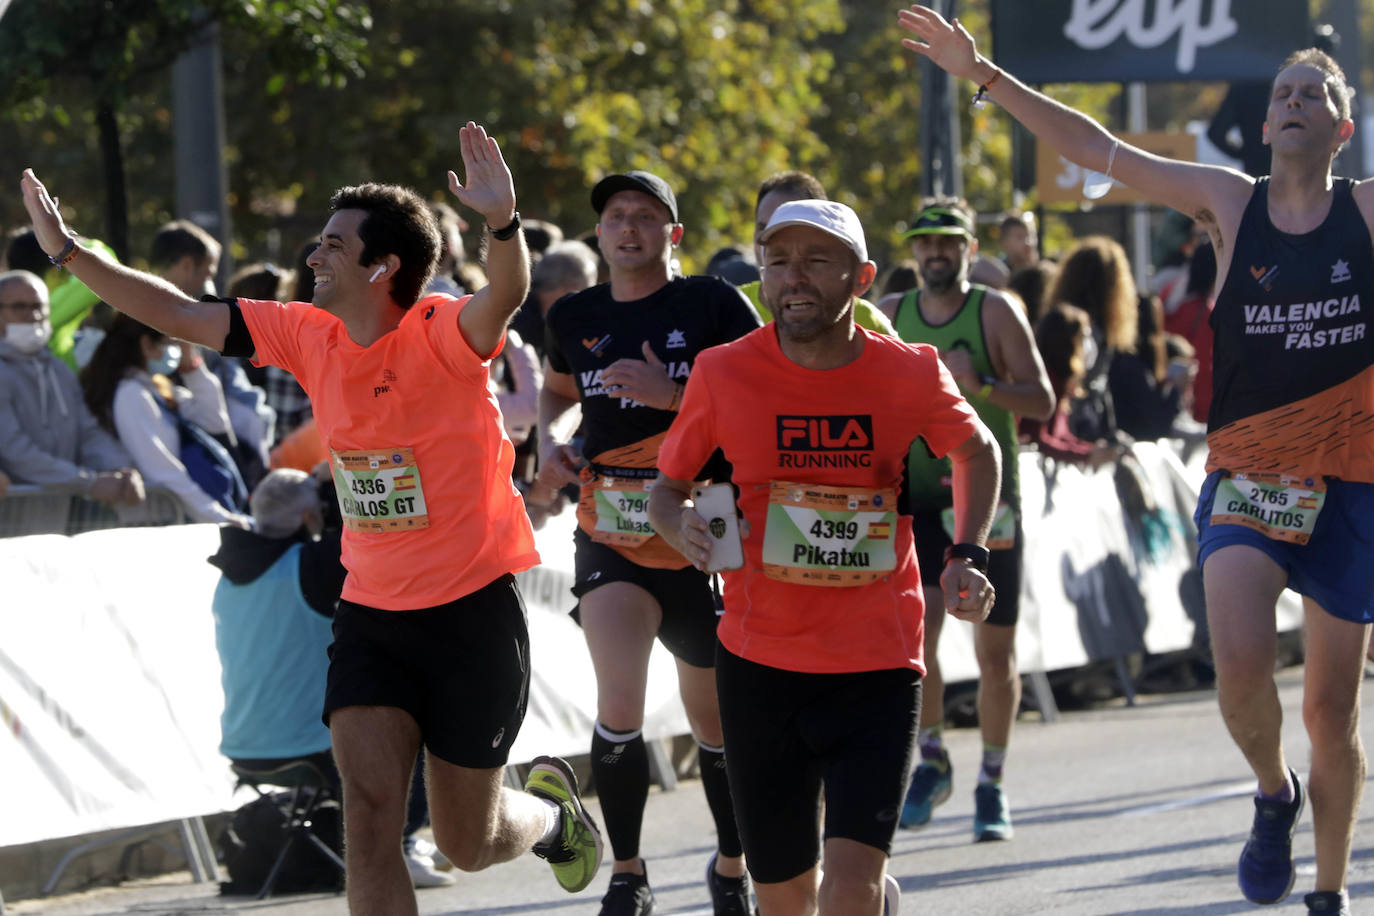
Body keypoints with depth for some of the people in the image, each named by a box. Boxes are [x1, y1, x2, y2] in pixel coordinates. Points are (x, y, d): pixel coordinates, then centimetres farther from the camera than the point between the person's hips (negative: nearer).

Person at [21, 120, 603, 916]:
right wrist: (70, 253, 6)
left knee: (469, 845, 8)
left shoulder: (441, 336, -16)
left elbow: (506, 297, -36)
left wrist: (503, 222, -57)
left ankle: (552, 810, 43)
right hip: (371, 611, 5)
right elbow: (183, 315, 7)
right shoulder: (309, 336, 1)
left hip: (472, 611, -5)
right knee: (369, 815, -13)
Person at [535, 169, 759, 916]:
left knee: (717, 722, 9)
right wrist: (550, 441, 5)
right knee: (619, 706, -16)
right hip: (610, 537, 2)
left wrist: (672, 394, -23)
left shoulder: (714, 305, -7)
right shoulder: (575, 317, 6)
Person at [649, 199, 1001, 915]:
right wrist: (682, 525, -15)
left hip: (877, 666, -1)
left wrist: (968, 555, 3)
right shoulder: (723, 373, -5)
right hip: (759, 663, 1)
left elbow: (976, 451, 17)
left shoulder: (910, 373, -4)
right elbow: (666, 487, 8)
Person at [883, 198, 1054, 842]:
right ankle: (930, 757, 3)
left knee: (995, 649, 2)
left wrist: (981, 386, -23)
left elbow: (1042, 402, -7)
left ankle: (991, 785, 14)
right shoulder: (892, 318, 9)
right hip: (917, 498, 2)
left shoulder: (996, 313, -2)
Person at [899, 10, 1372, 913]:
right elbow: (1097, 148, 7)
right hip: (1245, 476, 0)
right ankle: (1273, 795, 9)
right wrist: (983, 75, 5)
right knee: (1242, 666, -22)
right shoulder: (1230, 203, 3)